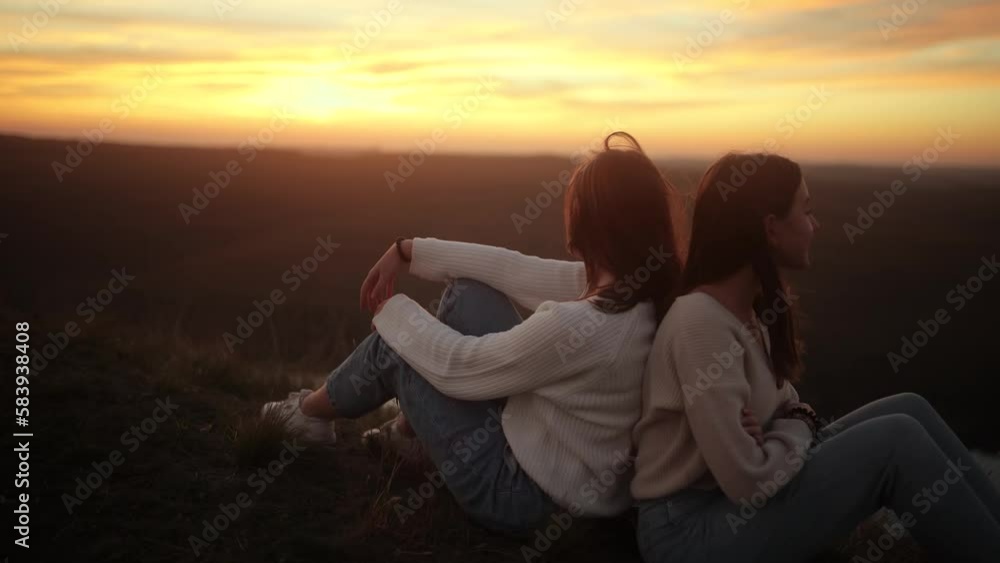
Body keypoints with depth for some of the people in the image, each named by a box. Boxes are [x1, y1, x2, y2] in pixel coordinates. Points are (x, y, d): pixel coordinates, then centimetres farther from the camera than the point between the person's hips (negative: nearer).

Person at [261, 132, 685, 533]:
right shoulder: (645, 289, -10)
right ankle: (415, 423, 32)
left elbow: (457, 366, -21)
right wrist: (408, 251, 3)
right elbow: (515, 269, -2)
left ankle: (310, 412, 34)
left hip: (526, 493, -7)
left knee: (395, 345, 3)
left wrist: (393, 311, -3)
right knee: (467, 292, 7)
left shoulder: (578, 325, -35)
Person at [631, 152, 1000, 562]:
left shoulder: (750, 306, 4)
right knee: (897, 440, -17)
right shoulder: (701, 323, -25)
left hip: (739, 501, 9)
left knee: (908, 410, 1)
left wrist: (798, 422, -10)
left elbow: (782, 404, 13)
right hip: (693, 529, -9)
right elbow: (749, 482, -27)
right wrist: (795, 430, -8)